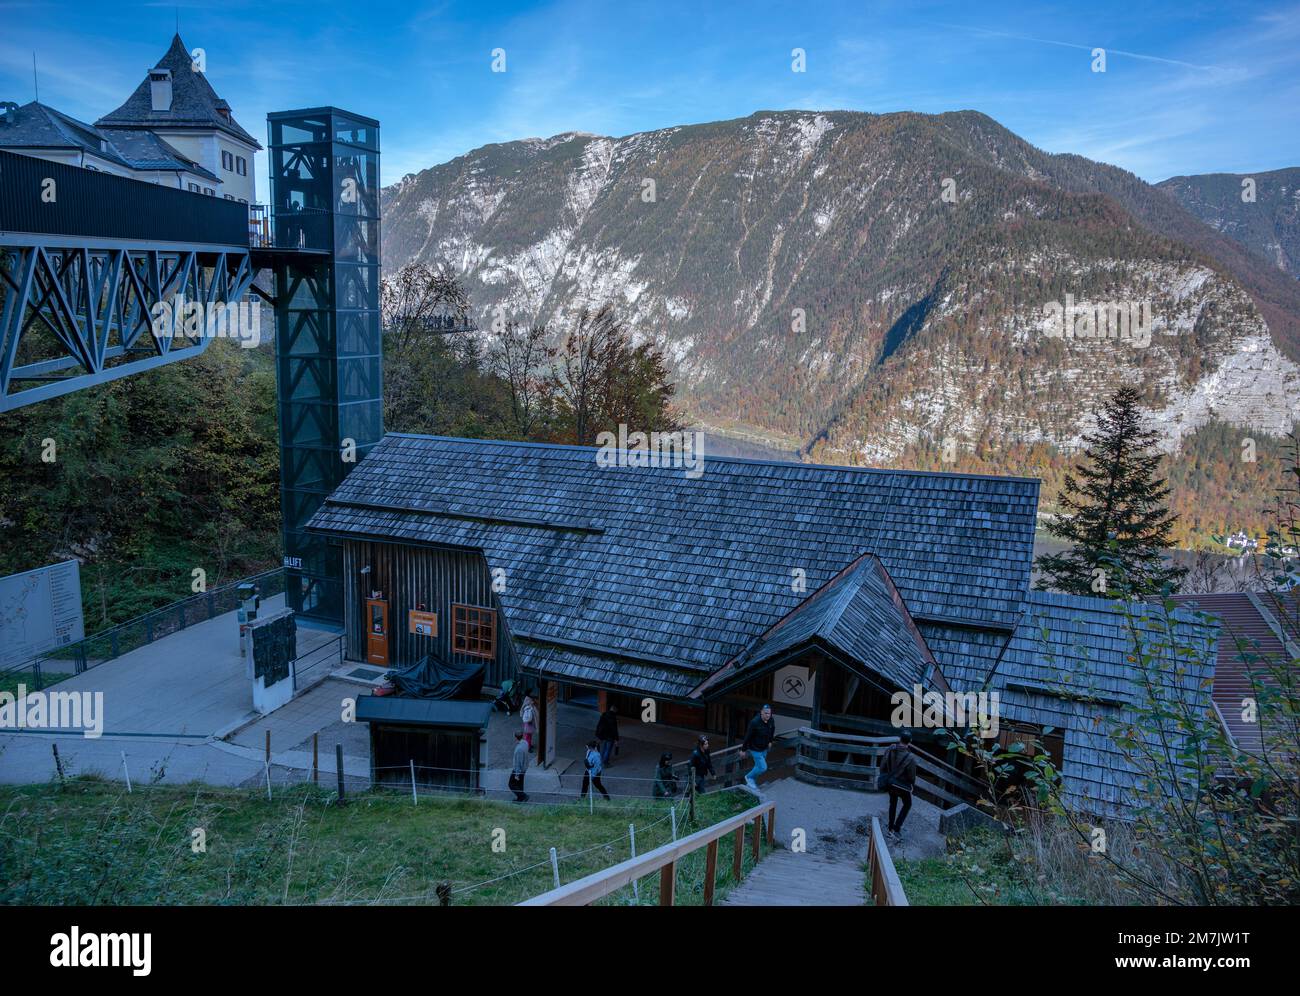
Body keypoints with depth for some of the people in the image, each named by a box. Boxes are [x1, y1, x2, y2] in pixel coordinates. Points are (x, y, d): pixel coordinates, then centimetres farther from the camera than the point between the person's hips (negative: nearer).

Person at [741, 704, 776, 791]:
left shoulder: (771, 721, -12)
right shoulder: (755, 722, -30)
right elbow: (748, 736, -22)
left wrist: (770, 741, 21)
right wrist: (743, 750, -14)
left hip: (764, 749, 7)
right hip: (755, 749, -7)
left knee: (758, 766, 19)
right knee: (763, 767, -8)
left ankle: (751, 783, 40)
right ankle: (749, 777, 19)